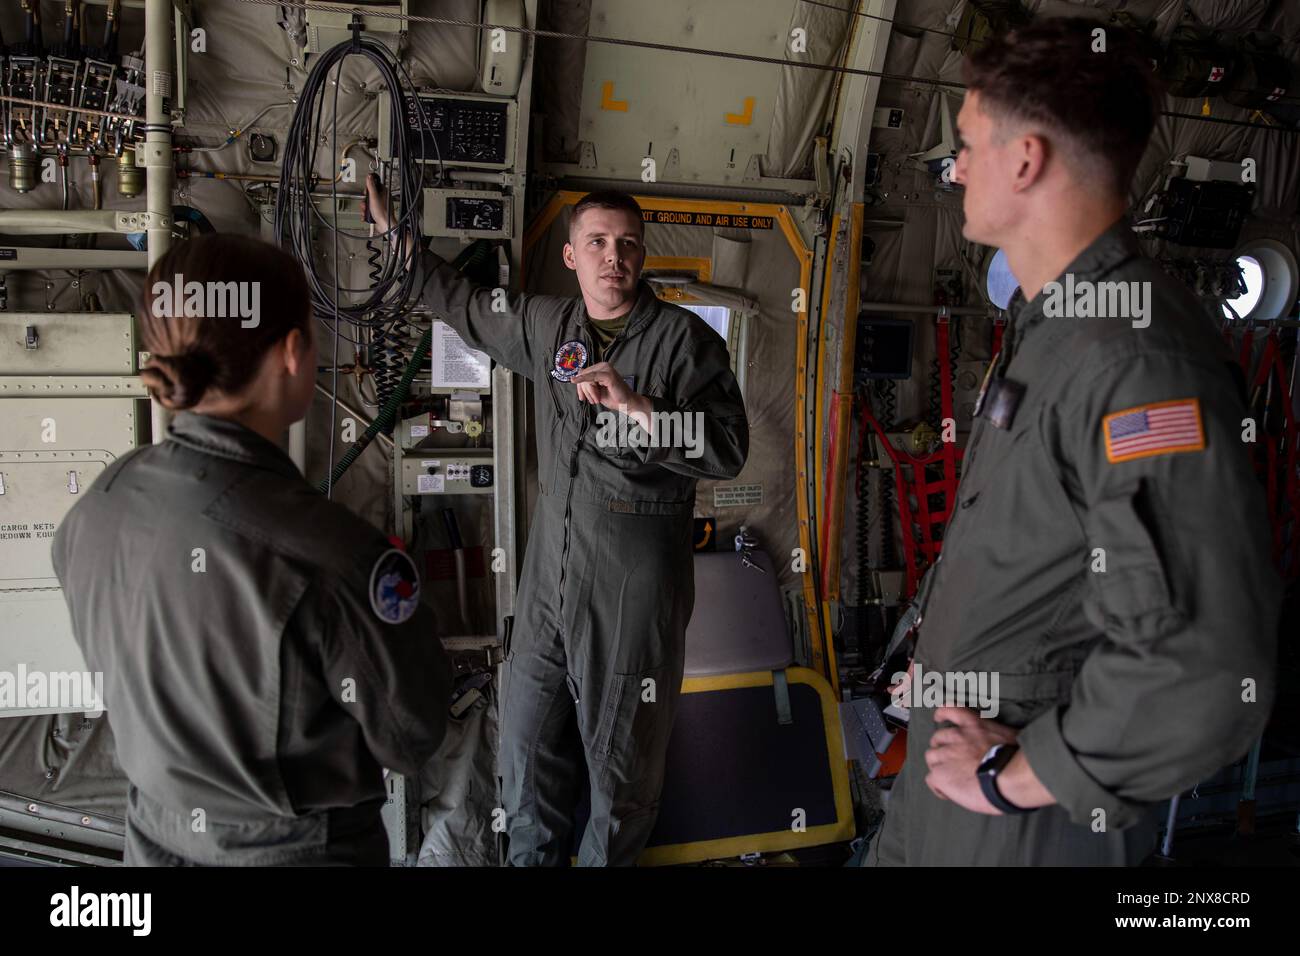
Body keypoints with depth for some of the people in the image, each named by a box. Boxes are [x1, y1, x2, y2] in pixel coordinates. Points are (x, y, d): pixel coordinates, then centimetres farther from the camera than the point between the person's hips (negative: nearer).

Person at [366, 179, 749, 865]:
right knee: (526, 749, 17)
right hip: (549, 577, 5)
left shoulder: (684, 338, -8)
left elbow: (728, 452, -15)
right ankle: (532, 857, 40)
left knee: (622, 762, 9)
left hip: (636, 590, -5)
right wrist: (391, 229, 27)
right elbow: (463, 303, 24)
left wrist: (635, 405, -25)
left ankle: (606, 860, 34)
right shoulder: (546, 325, 8)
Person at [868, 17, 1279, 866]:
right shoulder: (1048, 326, 6)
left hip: (1031, 820, -8)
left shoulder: (1138, 359, -27)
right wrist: (942, 660, 13)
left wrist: (1013, 777, -20)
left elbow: (1203, 674, -32)